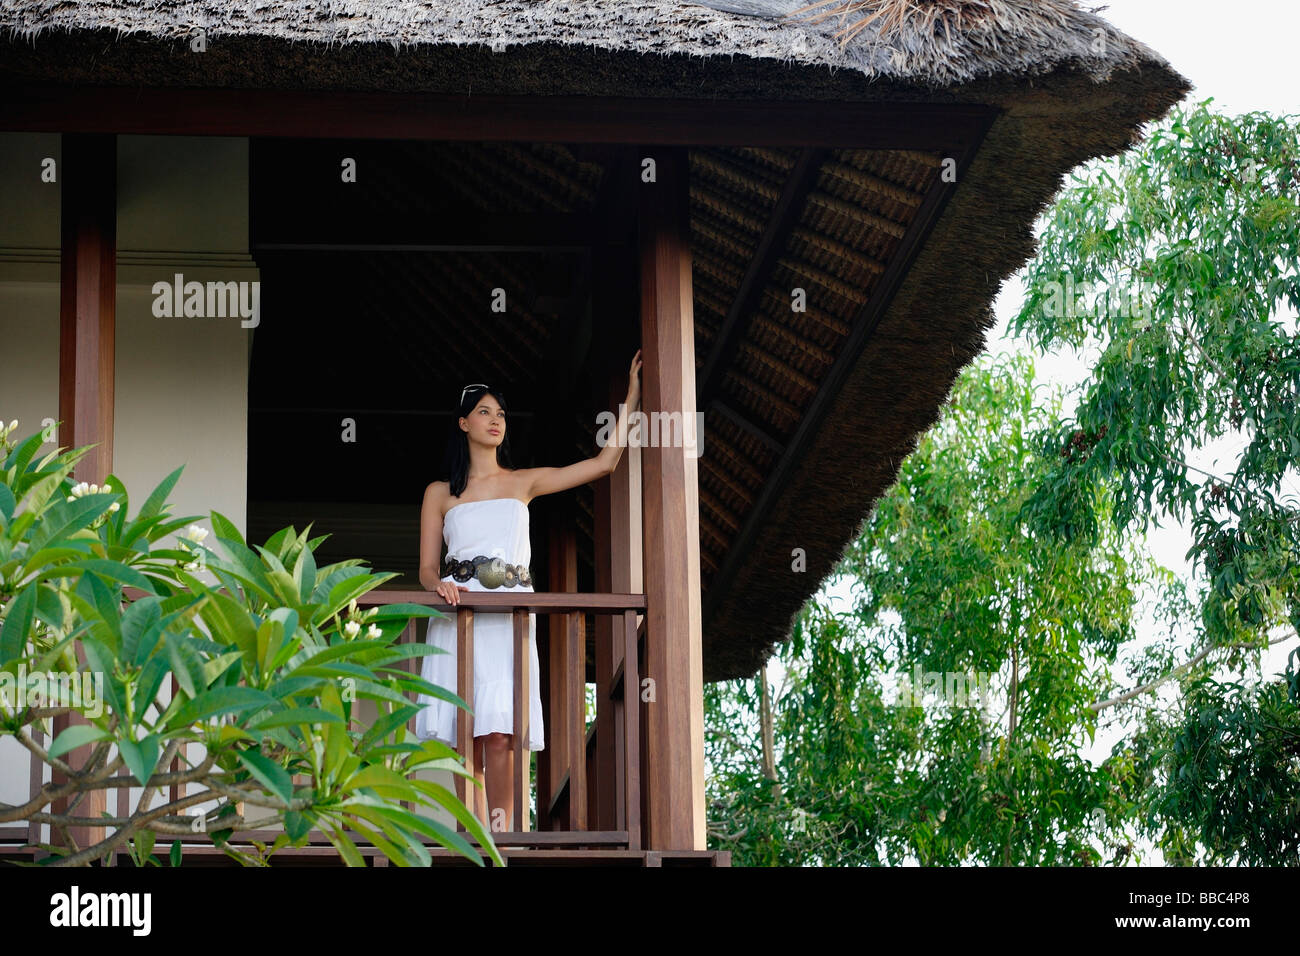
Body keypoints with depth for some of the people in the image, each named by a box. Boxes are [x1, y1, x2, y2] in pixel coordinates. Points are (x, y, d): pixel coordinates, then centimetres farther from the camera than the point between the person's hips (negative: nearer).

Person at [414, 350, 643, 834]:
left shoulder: (523, 482, 17)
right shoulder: (439, 493, 14)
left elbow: (604, 462, 16)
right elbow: (426, 567, 11)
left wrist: (630, 399, 15)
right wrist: (439, 585, -13)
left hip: (510, 613, 0)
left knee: (500, 731, -15)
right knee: (467, 734, -7)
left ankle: (501, 832, -18)